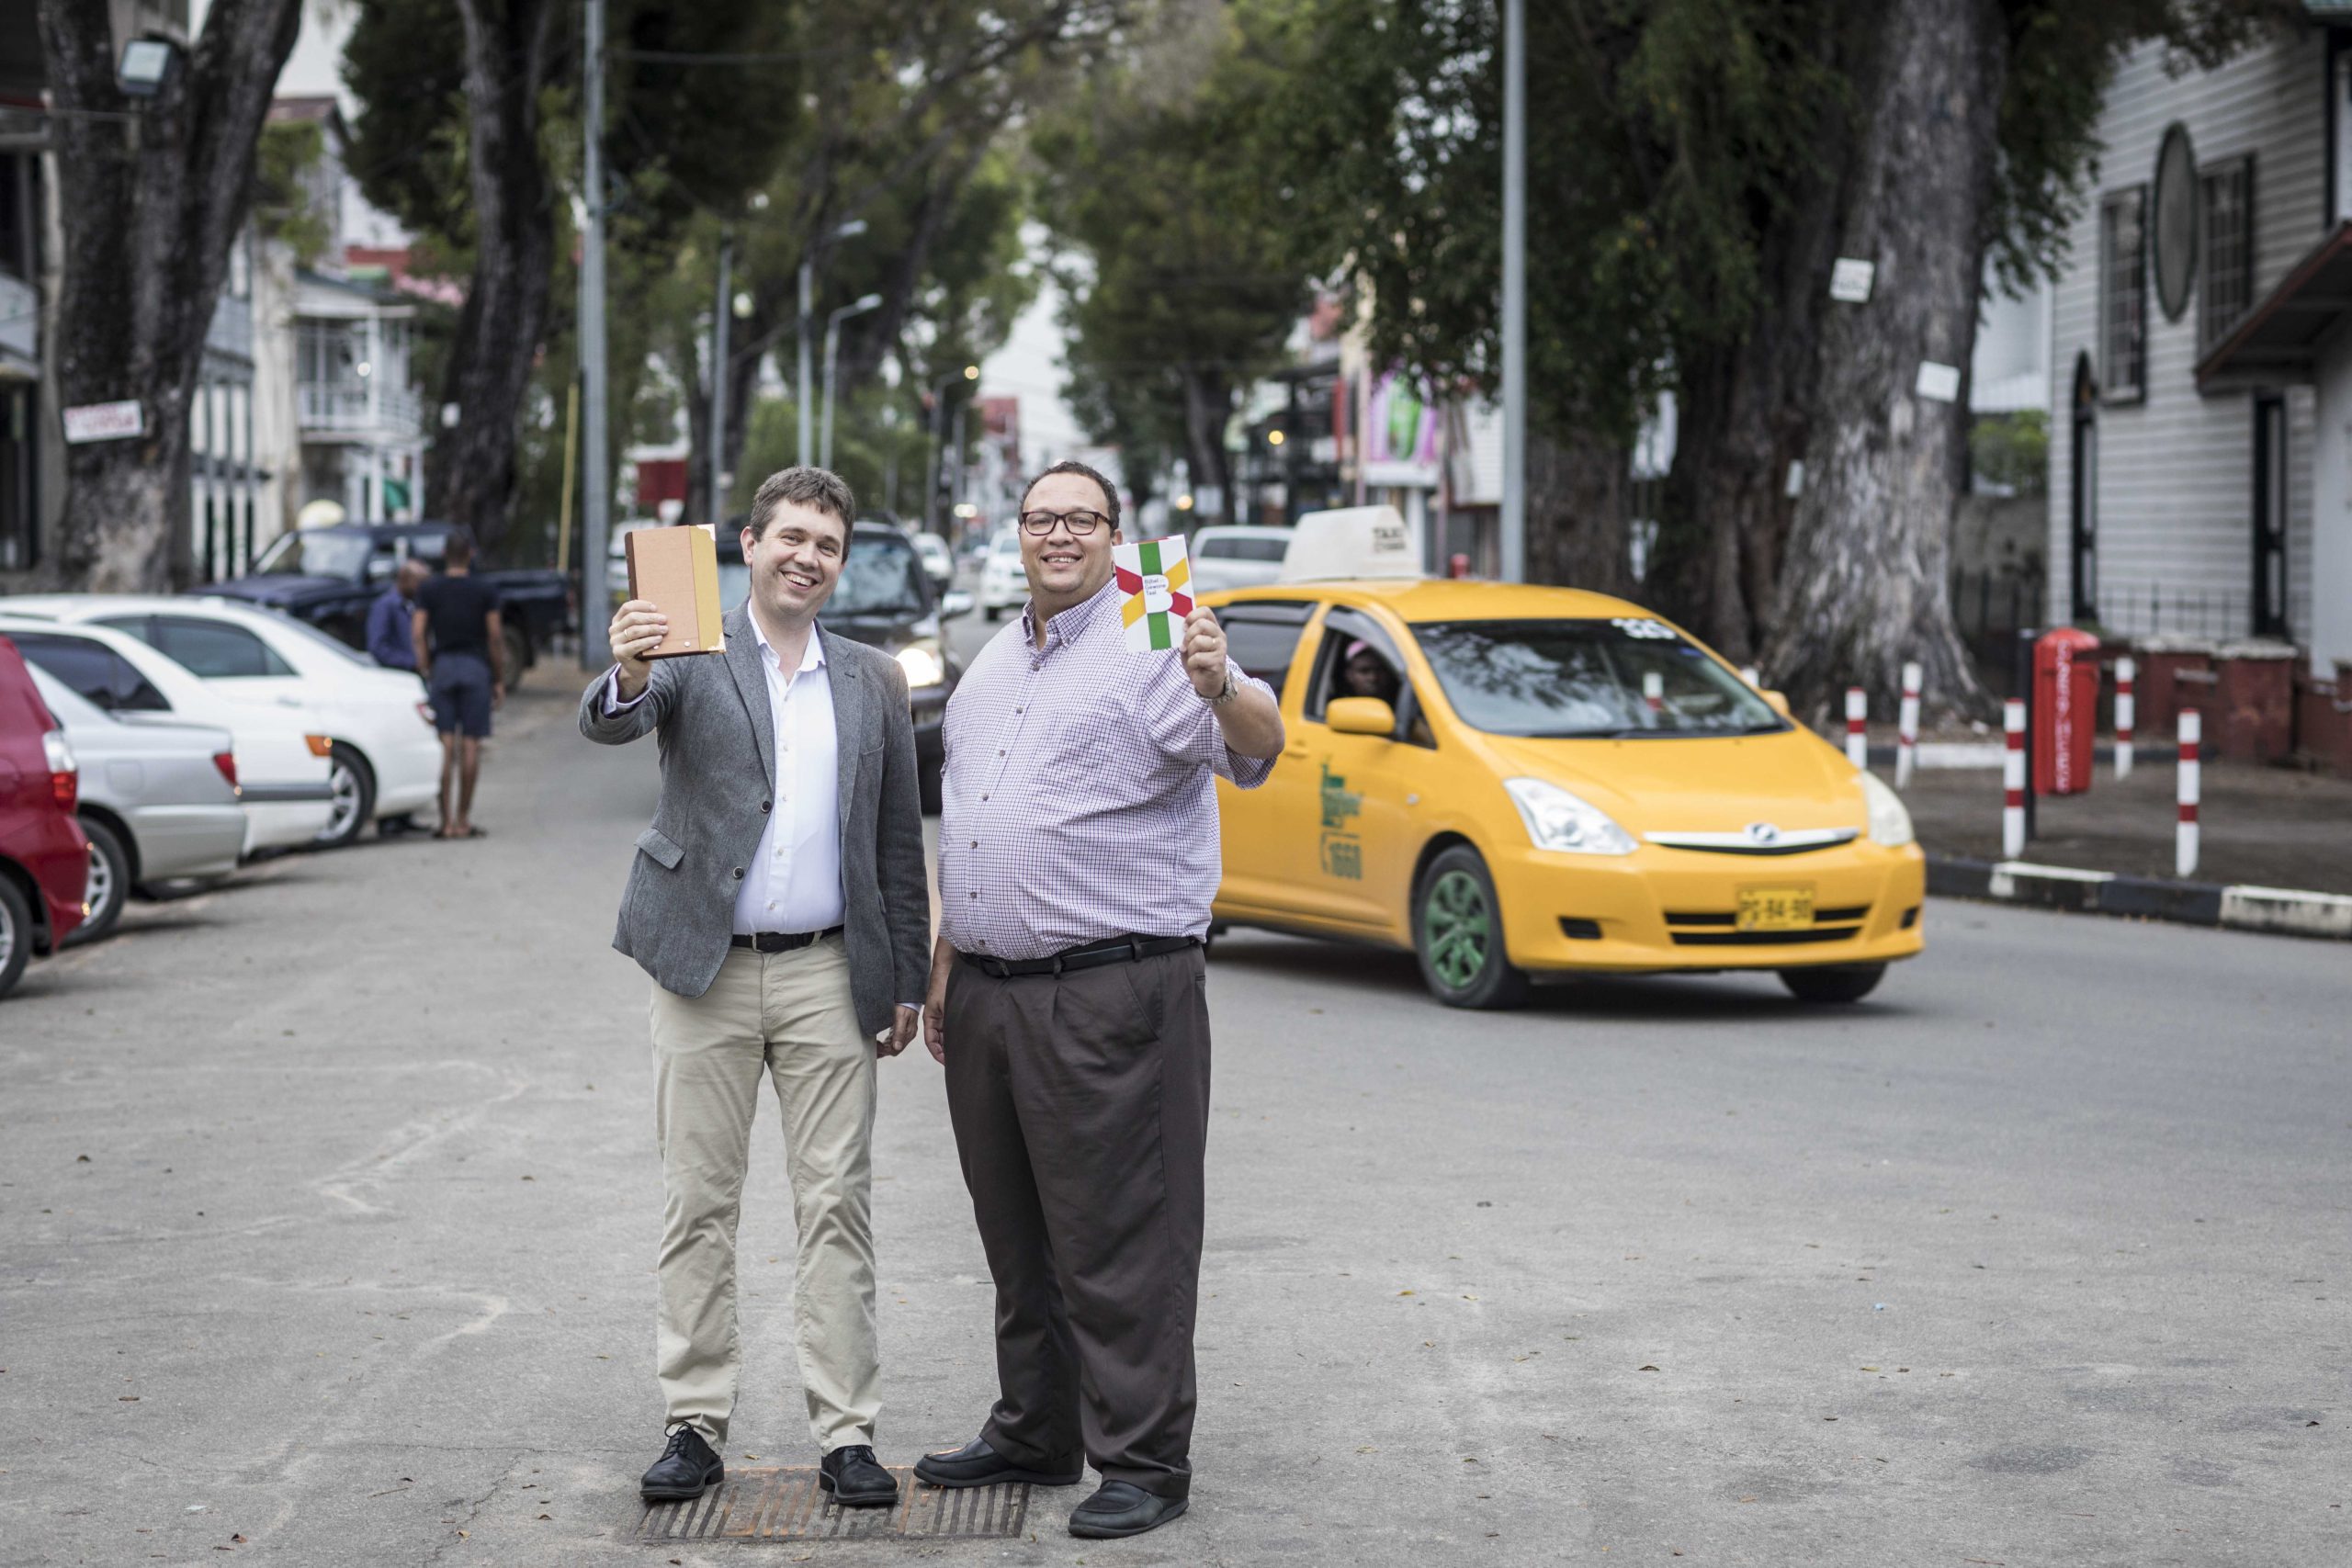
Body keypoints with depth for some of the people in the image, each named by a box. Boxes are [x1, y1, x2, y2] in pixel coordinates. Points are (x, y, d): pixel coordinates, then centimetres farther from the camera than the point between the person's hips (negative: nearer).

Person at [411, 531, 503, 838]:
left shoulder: (428, 591, 4)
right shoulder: (485, 591, 0)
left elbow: (418, 634, -3)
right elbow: (495, 636, -2)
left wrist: (425, 672, 4)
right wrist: (499, 679, 5)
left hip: (442, 666, 1)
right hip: (476, 666, -1)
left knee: (445, 747, 0)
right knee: (471, 746, 1)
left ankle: (446, 821, -4)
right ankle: (463, 821, 1)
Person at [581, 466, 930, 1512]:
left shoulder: (873, 682, 11)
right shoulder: (694, 654, 1)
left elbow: (898, 844, 13)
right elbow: (610, 724, -19)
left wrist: (906, 982, 9)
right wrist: (628, 677, -43)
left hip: (828, 974, 2)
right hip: (708, 970, -2)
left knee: (837, 1207, 2)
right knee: (698, 1205, 3)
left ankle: (845, 1433, 6)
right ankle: (695, 1425, 10)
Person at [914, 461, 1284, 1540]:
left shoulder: (1153, 648, -8)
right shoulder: (994, 665, 17)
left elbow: (1257, 751, -24)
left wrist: (1221, 692, -45)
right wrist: (947, 957, 21)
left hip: (1111, 993, -8)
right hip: (990, 991, 8)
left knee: (1119, 1238, -5)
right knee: (1017, 1233, 16)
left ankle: (1143, 1462, 1)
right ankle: (1033, 1437, 27)